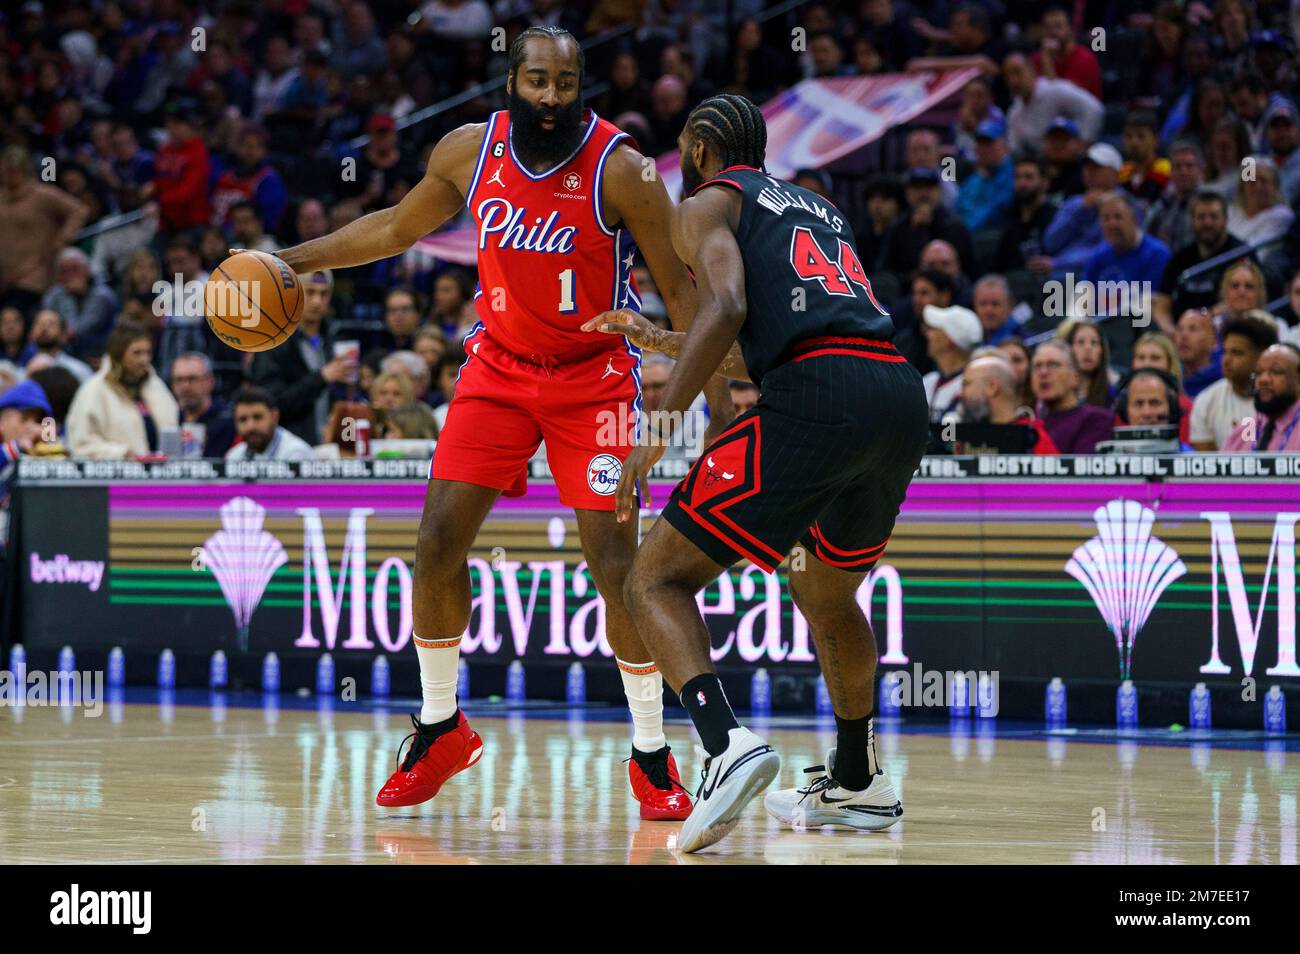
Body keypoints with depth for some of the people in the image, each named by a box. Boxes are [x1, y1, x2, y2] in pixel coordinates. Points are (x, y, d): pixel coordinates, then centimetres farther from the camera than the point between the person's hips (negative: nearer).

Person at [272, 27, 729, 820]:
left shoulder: (619, 169, -19)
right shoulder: (469, 152, -7)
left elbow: (680, 285, -13)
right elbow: (398, 227, 12)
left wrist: (718, 398, -17)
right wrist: (295, 260, 9)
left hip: (593, 374, -4)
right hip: (500, 365, 4)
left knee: (615, 560, -12)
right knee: (438, 542, -4)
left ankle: (653, 757, 1)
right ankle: (441, 729, 15)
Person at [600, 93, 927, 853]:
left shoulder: (708, 205, 13)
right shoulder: (819, 209, 34)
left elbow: (728, 310, -8)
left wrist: (660, 428, -10)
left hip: (815, 403, -7)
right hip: (902, 398, 7)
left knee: (658, 580, -1)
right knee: (827, 591, 32)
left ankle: (728, 745, -25)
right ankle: (858, 784, 40)